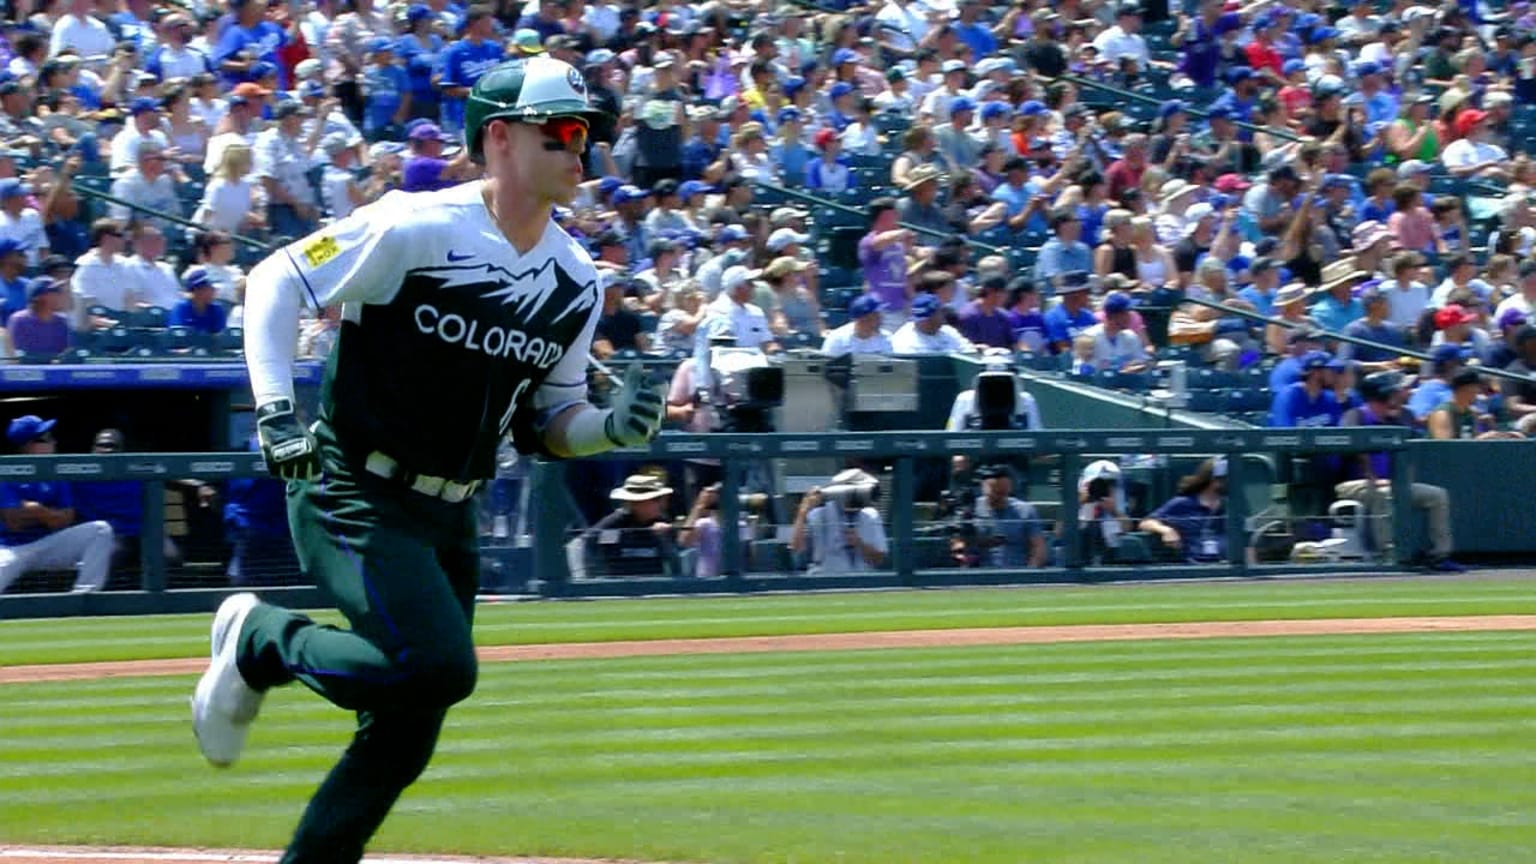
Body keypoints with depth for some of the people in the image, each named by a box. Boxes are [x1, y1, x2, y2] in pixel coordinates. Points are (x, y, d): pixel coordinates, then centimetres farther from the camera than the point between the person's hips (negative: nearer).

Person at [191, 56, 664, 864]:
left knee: (403, 738, 6)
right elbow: (275, 281, -11)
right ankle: (262, 642, 0)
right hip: (354, 496, -7)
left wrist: (613, 426, -8)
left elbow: (547, 424, 14)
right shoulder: (417, 229, -15)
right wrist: (276, 413, -22)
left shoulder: (575, 282, 6)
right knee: (437, 666, -24)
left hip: (450, 519, 7)